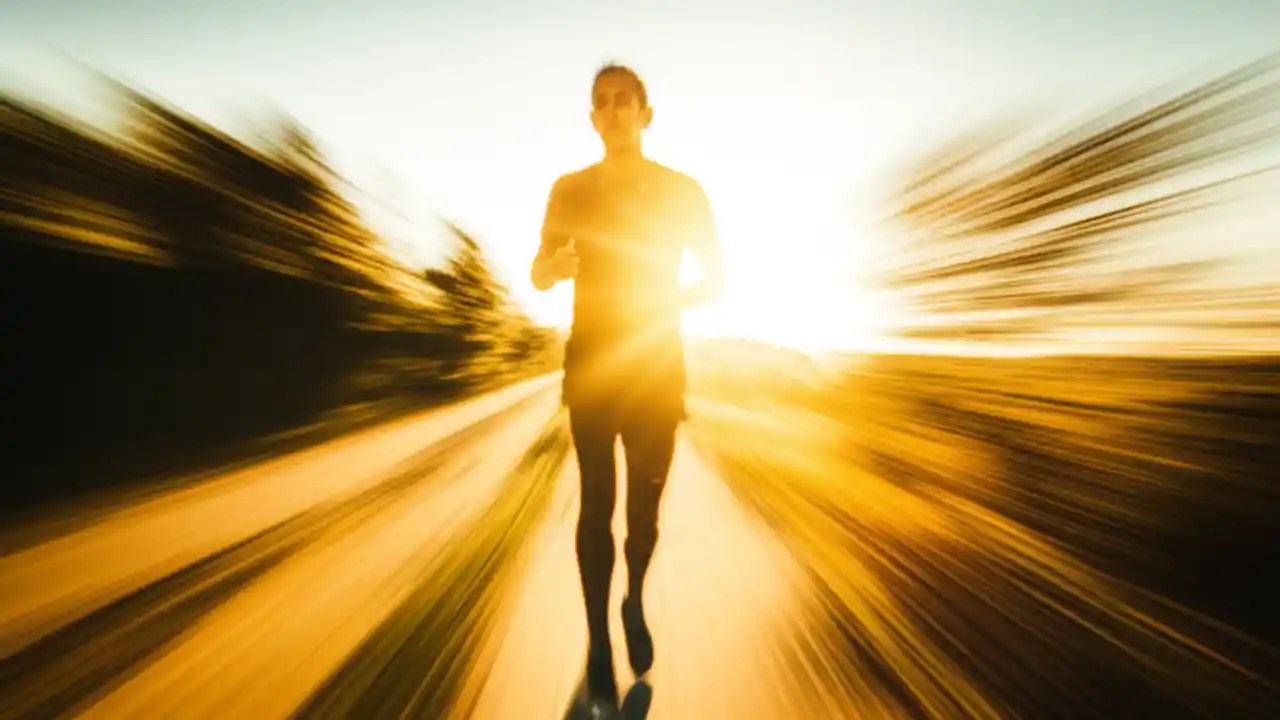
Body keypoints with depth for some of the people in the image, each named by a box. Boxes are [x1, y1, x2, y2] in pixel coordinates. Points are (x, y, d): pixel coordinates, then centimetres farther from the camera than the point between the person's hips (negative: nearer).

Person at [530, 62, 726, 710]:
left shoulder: (683, 190, 0)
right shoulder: (570, 190, 3)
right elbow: (539, 276, 5)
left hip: (658, 363, 0)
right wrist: (557, 262, -19)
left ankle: (635, 607, 32)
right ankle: (597, 639, 10)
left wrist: (665, 303, -16)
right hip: (591, 361, 0)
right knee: (597, 501, -3)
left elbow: (717, 277, 3)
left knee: (645, 500, 5)